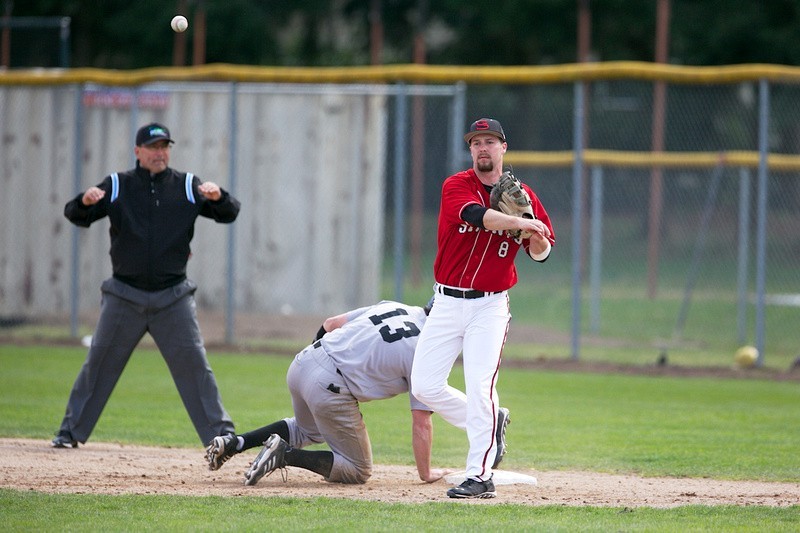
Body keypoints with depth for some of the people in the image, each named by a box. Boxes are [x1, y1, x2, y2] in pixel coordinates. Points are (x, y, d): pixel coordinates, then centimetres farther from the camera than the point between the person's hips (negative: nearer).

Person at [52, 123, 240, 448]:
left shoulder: (187, 187, 4)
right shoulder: (117, 187, 2)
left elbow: (229, 214, -1)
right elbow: (76, 216, -5)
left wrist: (217, 197, -23)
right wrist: (85, 201, -29)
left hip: (173, 298, 0)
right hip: (124, 296, 0)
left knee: (195, 366, -3)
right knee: (98, 364, 3)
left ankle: (221, 436, 2)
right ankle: (71, 431, 12)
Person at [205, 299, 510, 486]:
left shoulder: (393, 307, 13)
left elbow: (330, 324, 19)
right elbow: (421, 421, -6)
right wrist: (426, 474, 4)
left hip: (303, 362, 8)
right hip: (331, 390, -8)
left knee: (309, 429, 38)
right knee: (357, 471, 10)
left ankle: (233, 443, 20)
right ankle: (285, 455, -10)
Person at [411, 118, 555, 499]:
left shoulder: (522, 196, 3)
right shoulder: (456, 187, -5)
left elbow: (541, 253, 4)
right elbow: (477, 214, -27)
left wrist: (533, 233, -18)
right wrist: (518, 222, -40)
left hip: (489, 306, -1)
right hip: (447, 303, 1)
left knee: (480, 388, -14)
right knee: (424, 386, 0)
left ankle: (480, 477, -10)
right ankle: (487, 425, 23)